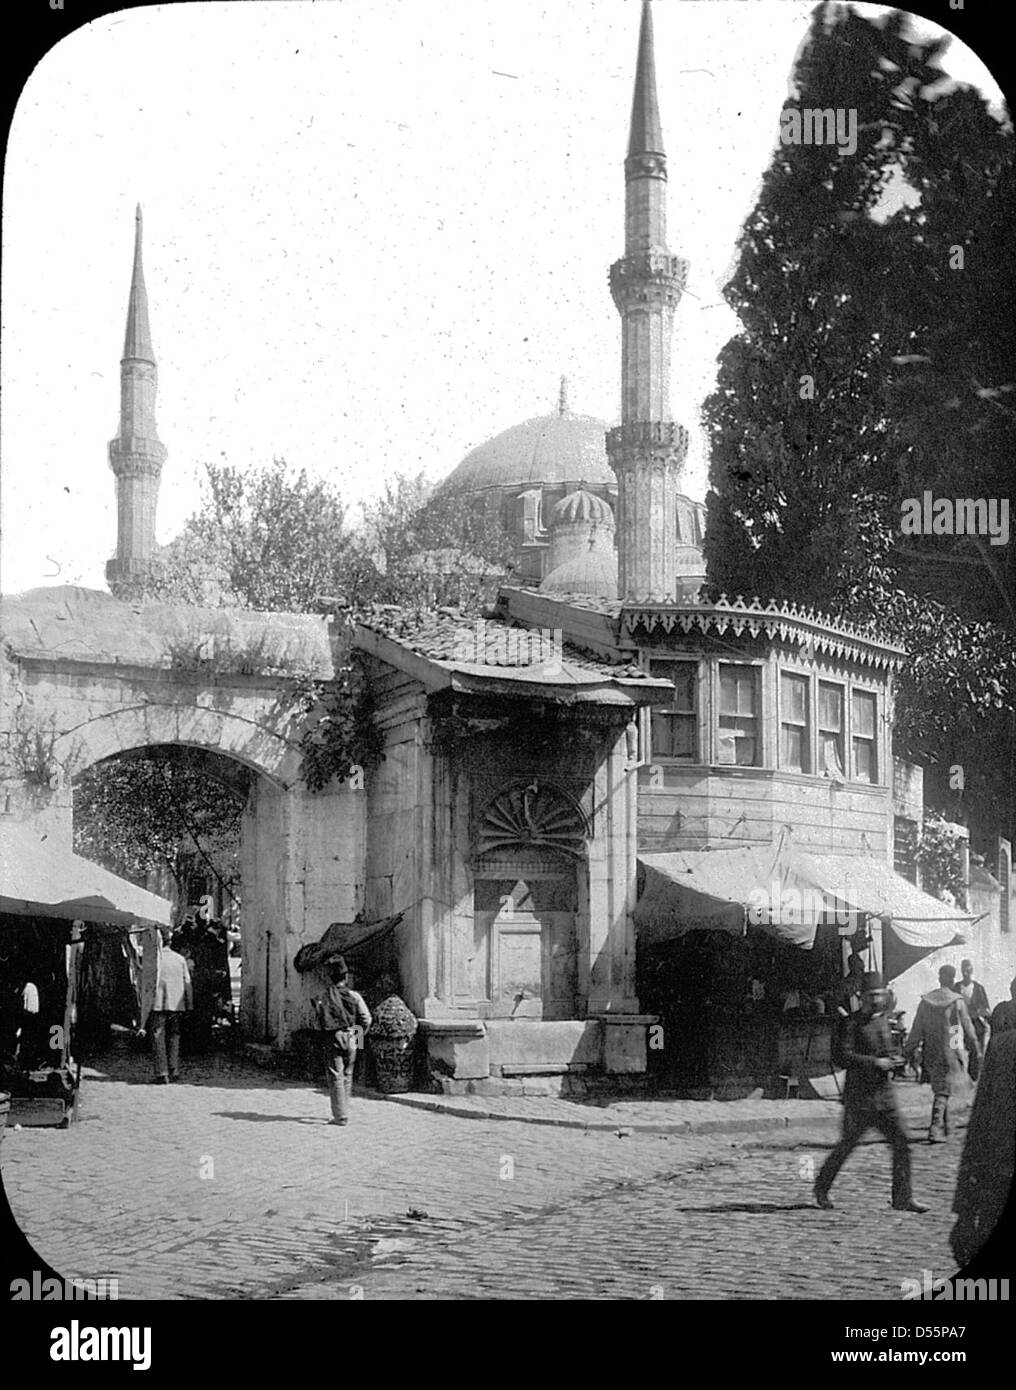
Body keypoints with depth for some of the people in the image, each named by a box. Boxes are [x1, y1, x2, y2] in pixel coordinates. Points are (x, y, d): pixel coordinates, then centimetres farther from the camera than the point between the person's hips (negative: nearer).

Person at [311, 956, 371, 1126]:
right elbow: (366, 1018, -6)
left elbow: (321, 1022, -4)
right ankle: (343, 1111, 23)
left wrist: (316, 1007, 14)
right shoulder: (354, 996, -4)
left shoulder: (325, 996, -5)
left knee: (336, 1077, 0)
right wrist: (359, 1032, 12)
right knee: (347, 1075, 16)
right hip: (351, 1040, 2)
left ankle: (341, 1116, -6)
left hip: (334, 1039, -2)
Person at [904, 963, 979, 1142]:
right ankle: (935, 1129, -14)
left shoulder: (925, 1001, -2)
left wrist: (909, 1051, 5)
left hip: (930, 1054, 4)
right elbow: (968, 1029, -1)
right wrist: (975, 1047, 14)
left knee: (939, 1089, 19)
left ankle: (944, 1127, 29)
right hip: (950, 1053, -4)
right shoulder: (957, 1002, -10)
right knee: (942, 1092, -2)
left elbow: (917, 1029, 0)